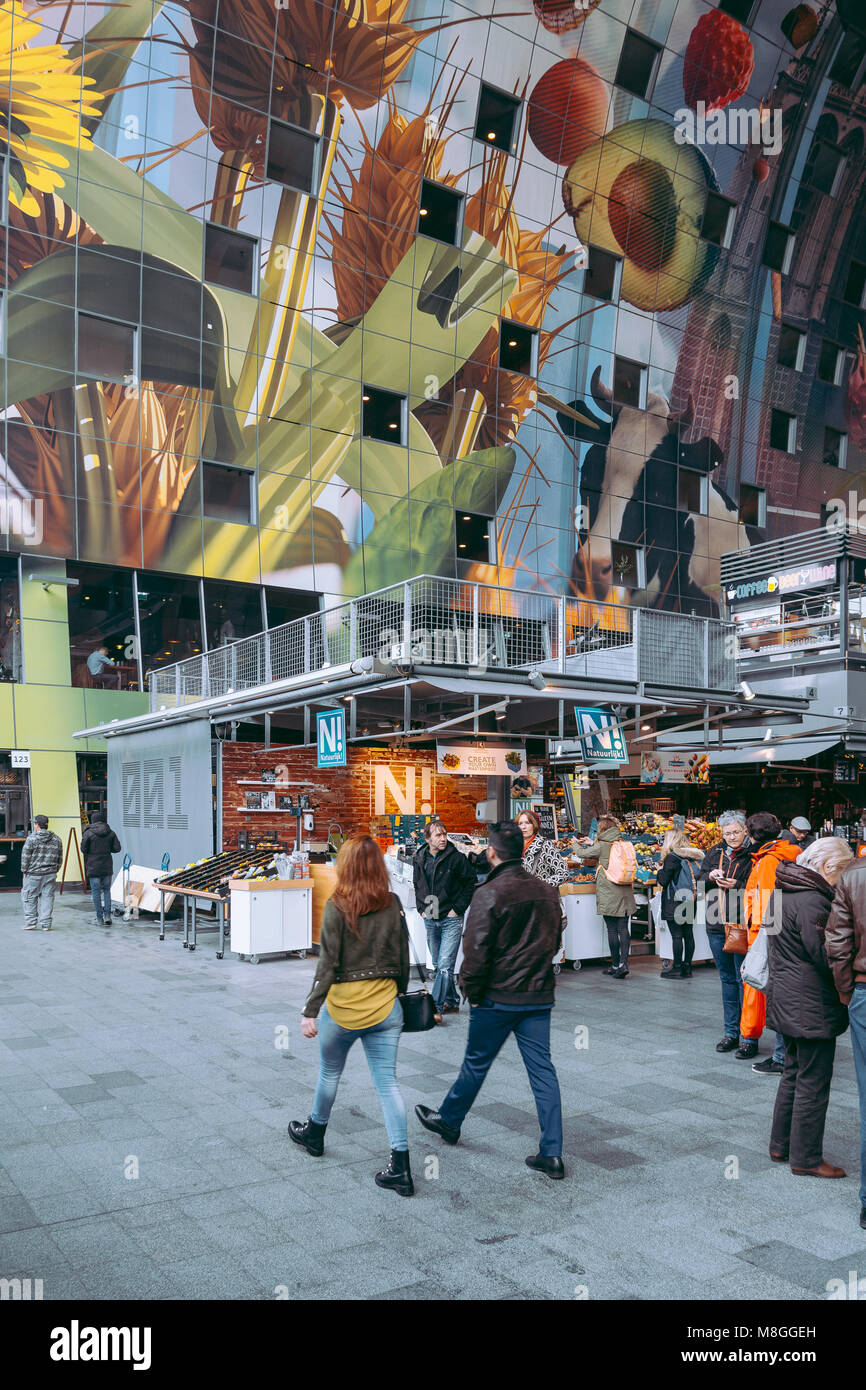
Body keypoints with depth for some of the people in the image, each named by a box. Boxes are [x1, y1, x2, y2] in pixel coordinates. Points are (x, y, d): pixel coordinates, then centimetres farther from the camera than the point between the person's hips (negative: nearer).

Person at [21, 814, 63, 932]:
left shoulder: (32, 838, -7)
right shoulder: (57, 839, 8)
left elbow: (25, 856, -6)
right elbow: (60, 858, 11)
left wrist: (24, 871, 4)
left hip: (33, 874, -4)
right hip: (50, 874, 4)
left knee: (30, 898, 7)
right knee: (47, 898, 6)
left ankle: (30, 923, 7)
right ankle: (46, 924, 6)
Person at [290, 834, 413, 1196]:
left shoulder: (337, 907, -14)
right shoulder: (393, 905, -2)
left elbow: (328, 963, -15)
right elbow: (403, 958, 5)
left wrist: (310, 1011, -9)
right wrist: (399, 995, 19)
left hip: (343, 1008, -3)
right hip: (385, 1007, 3)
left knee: (329, 1074, 20)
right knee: (387, 1082, 6)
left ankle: (315, 1133, 43)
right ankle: (400, 1167, 3)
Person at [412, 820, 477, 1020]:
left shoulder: (456, 858, -10)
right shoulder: (419, 860, 4)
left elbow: (471, 882, -2)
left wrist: (458, 908, -5)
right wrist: (421, 908, 8)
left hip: (451, 919, -5)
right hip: (430, 919, 5)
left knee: (445, 965, -12)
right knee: (438, 964, 13)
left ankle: (436, 1007, -11)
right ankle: (452, 1001, 27)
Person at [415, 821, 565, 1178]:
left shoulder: (489, 894, -17)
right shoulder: (547, 892, 4)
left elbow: (476, 951, -18)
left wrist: (471, 991, -5)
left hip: (498, 998, -5)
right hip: (540, 996, 5)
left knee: (476, 1063, 13)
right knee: (542, 1070, 8)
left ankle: (448, 1121, 35)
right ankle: (552, 1154, 8)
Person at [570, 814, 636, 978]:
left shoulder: (601, 846, -10)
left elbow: (582, 853, 4)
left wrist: (577, 845, 25)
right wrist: (592, 843, 33)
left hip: (608, 894, -5)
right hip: (625, 893, 5)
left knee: (612, 930, 2)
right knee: (623, 929, 5)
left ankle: (615, 964, 7)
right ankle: (623, 963, -3)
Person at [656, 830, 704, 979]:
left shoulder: (672, 858, -11)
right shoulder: (693, 858, 10)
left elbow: (663, 881, -11)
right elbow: (697, 879, 15)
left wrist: (660, 870, 6)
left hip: (674, 904, -7)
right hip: (689, 903, 7)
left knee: (677, 935, -5)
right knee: (688, 935, 8)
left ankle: (677, 968, -3)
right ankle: (687, 967, 14)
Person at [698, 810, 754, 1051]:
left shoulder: (752, 855, -6)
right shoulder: (714, 853, 12)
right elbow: (699, 884, 14)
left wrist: (736, 885, -20)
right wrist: (710, 877, -6)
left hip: (741, 926, -6)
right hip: (716, 926, 6)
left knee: (744, 979, -4)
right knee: (727, 979, 13)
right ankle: (731, 1033, 21)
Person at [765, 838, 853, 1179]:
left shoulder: (781, 891, 10)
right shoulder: (811, 900, -22)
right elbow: (824, 954, -21)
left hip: (787, 999, 10)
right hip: (811, 1003, -10)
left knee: (794, 1073, 20)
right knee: (813, 1081, 2)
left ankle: (781, 1145, 29)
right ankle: (806, 1158, 11)